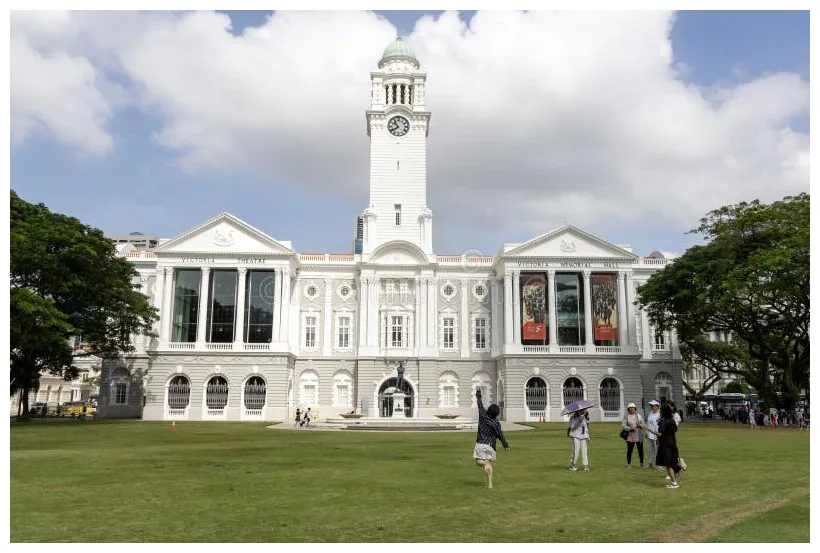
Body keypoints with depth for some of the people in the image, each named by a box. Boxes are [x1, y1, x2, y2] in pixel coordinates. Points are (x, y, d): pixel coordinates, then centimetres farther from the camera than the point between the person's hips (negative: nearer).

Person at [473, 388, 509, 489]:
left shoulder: (483, 416, -2)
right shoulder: (496, 423, -5)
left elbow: (480, 405, 10)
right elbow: (500, 435, -6)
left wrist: (478, 394, 23)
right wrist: (506, 445, 2)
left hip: (480, 444, 0)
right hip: (490, 445, 1)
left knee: (479, 462, 6)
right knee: (489, 464, 8)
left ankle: (485, 463, -29)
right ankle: (489, 483, 1)